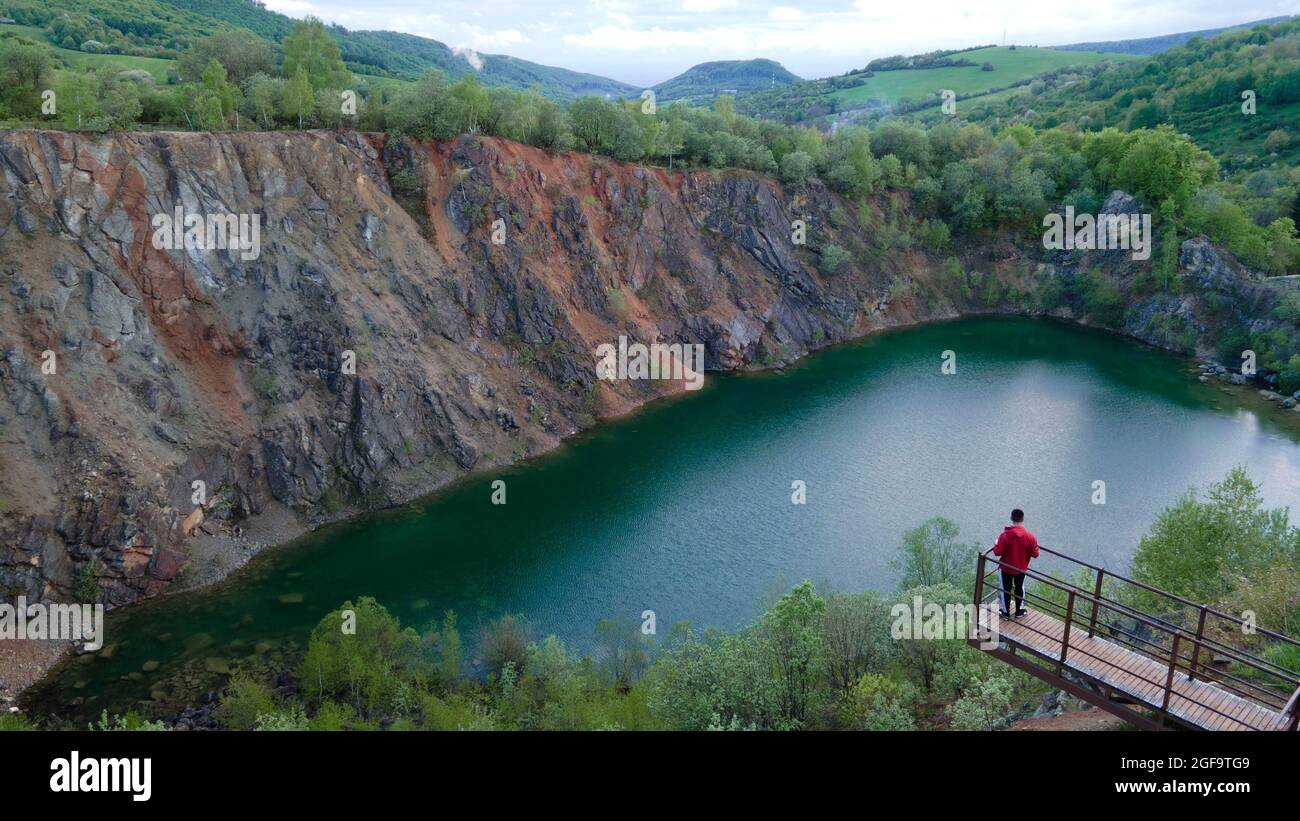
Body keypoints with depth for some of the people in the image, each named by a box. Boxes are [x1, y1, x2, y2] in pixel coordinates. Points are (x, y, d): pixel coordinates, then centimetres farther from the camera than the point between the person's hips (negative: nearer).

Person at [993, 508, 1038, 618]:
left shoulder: (1005, 535, -25)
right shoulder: (1030, 536, -19)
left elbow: (997, 552, -20)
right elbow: (1035, 554, -9)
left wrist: (996, 545, 1)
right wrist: (1035, 542, 9)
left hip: (1006, 568, -2)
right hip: (1021, 568, 2)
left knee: (1006, 589, 16)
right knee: (1019, 588, 23)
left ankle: (1005, 612, 27)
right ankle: (1019, 611, 36)